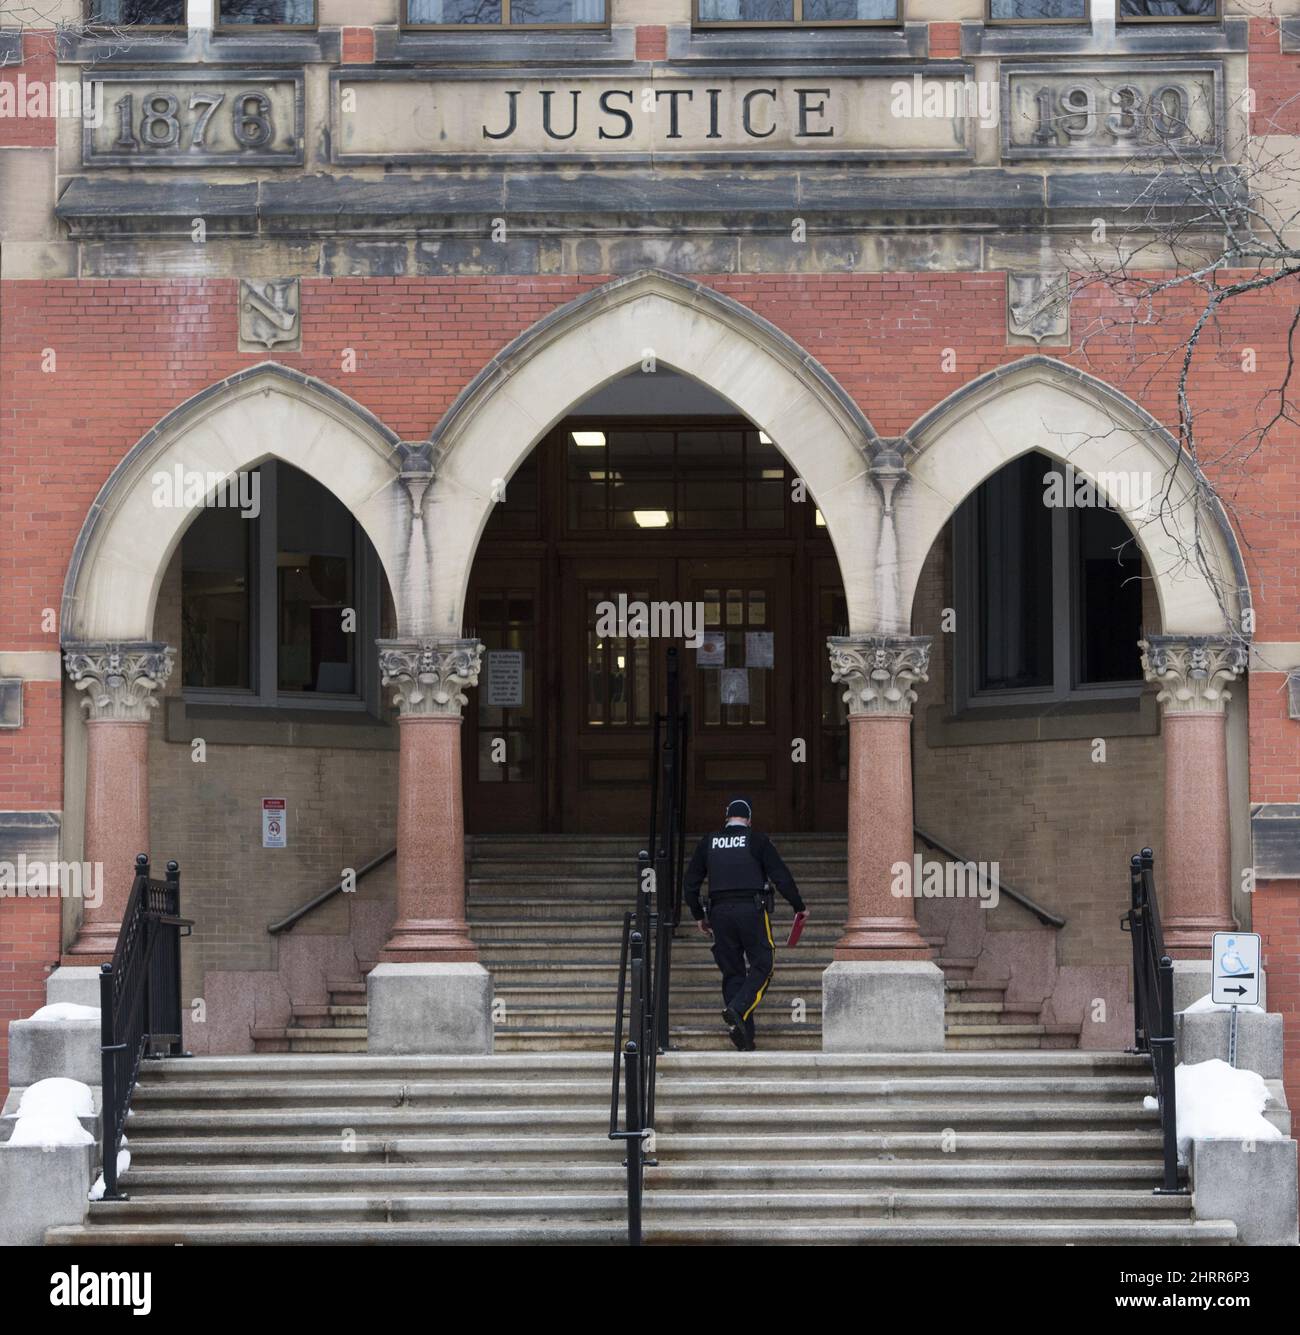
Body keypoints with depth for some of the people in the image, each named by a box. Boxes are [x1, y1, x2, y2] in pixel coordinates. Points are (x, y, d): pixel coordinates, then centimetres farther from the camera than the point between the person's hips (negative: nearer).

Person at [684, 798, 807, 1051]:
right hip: (752, 909, -3)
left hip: (720, 912, 4)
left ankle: (744, 1040, 2)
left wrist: (699, 916, 25)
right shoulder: (757, 840, 3)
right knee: (762, 965, 3)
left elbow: (691, 883, 15)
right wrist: (799, 907, 12)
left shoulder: (708, 843, 13)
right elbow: (781, 876, 0)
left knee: (732, 971, 7)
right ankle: (738, 1010, -22)